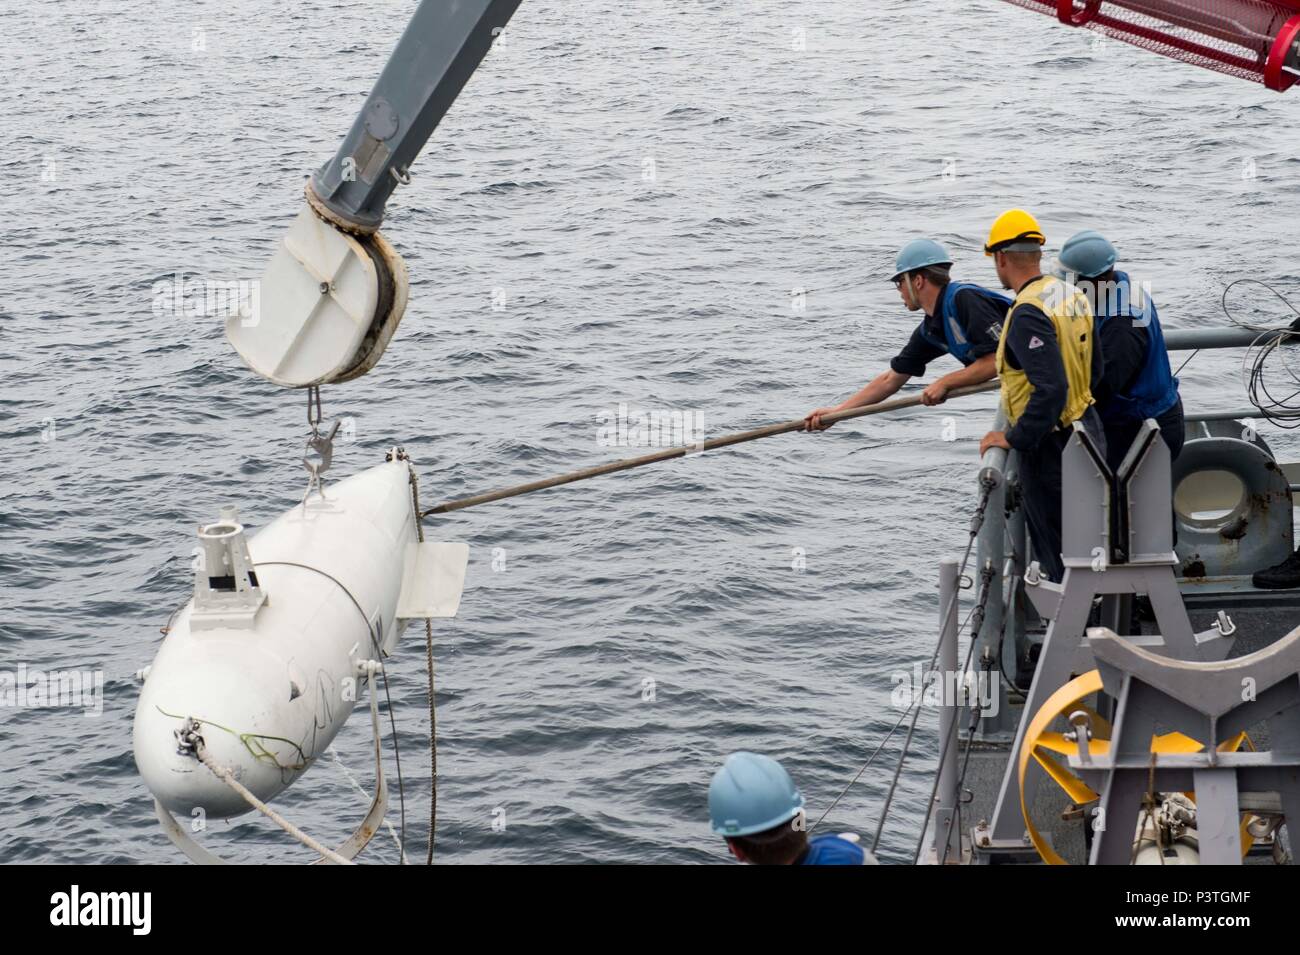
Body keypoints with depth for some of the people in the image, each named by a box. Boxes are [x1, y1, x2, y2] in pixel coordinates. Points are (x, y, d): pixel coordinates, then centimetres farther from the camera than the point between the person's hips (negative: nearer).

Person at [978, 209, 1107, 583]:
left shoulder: (1028, 314, -23)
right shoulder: (1072, 296, 6)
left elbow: (1051, 390, -29)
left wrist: (1014, 438, -19)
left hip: (1052, 448, -9)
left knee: (1060, 559, 1)